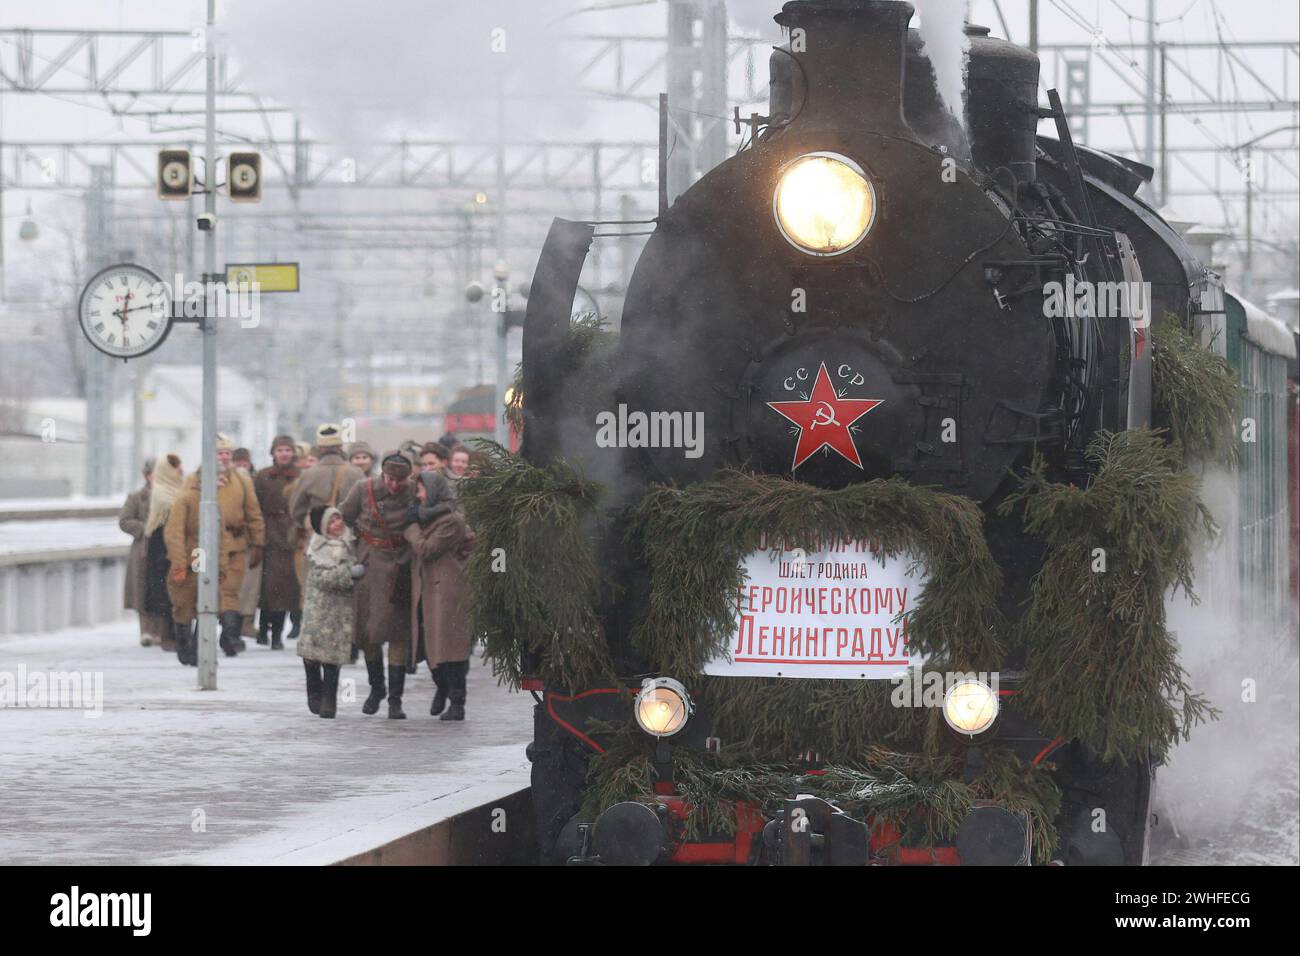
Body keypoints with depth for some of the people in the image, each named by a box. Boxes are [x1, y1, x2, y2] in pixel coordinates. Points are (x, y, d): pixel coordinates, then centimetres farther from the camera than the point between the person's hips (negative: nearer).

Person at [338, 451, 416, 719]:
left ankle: (395, 700, -1)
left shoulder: (414, 494, -6)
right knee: (367, 632, 7)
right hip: (368, 564, 1)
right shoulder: (364, 490, -6)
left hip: (399, 568, -1)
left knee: (397, 634, -6)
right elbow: (343, 519, 5)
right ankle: (376, 688, 29)